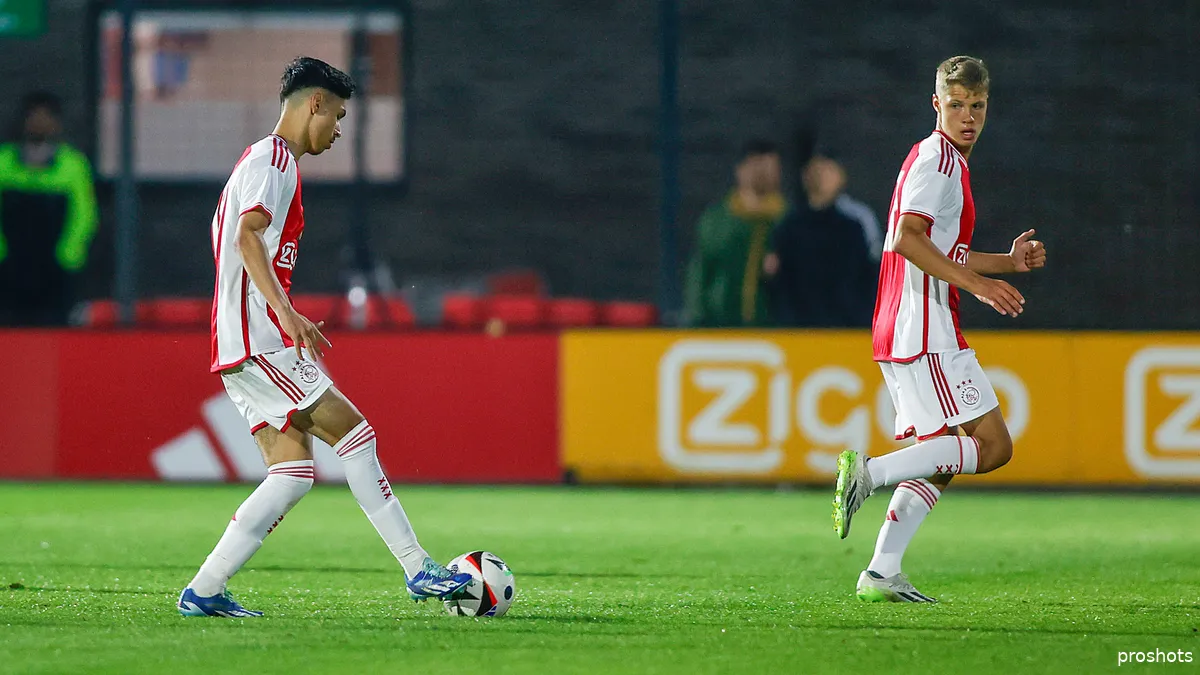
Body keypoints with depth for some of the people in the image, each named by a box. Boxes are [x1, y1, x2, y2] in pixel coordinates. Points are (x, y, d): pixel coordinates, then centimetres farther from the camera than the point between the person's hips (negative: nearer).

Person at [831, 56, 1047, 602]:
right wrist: (977, 283, -22)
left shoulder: (940, 159, 23)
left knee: (942, 457, 12)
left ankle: (882, 573, 7)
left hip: (899, 333, 10)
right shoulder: (938, 159, -9)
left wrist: (1008, 261, 20)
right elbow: (906, 238, -23)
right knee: (993, 445, -11)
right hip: (925, 331, -10)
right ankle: (870, 472, -17)